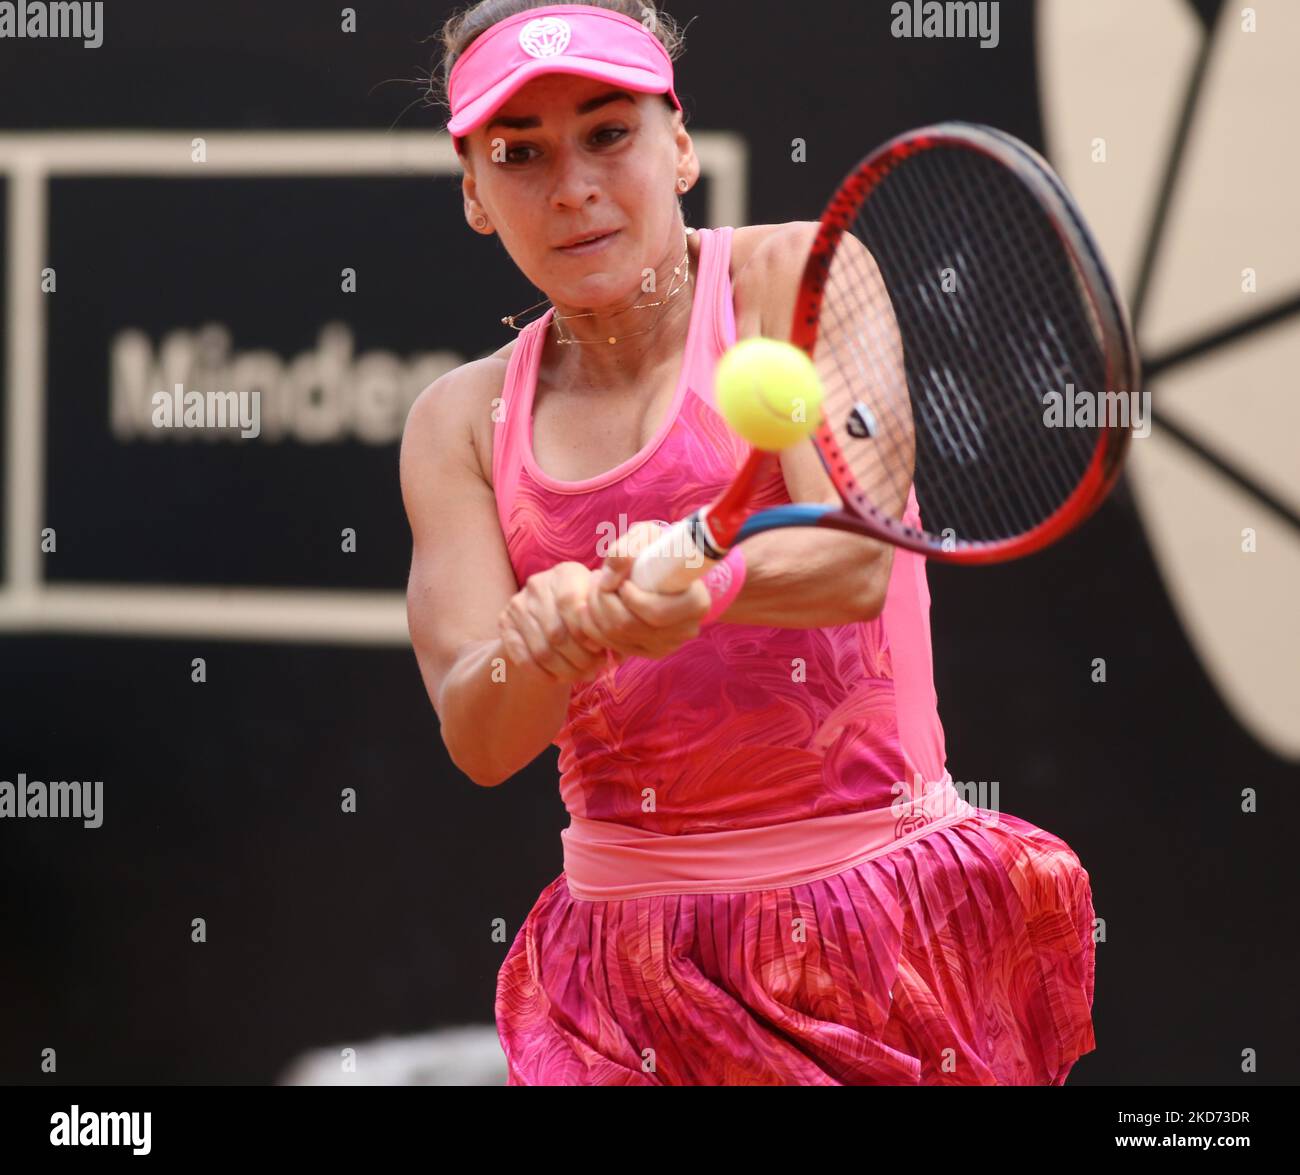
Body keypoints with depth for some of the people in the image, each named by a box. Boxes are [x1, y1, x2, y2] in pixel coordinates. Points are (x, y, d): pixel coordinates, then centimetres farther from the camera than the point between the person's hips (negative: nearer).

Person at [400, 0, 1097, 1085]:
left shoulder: (795, 276, -1)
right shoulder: (462, 419, 7)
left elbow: (858, 559, -16)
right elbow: (477, 740, -3)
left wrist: (703, 579, -37)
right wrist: (554, 641, -25)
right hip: (631, 952, 3)